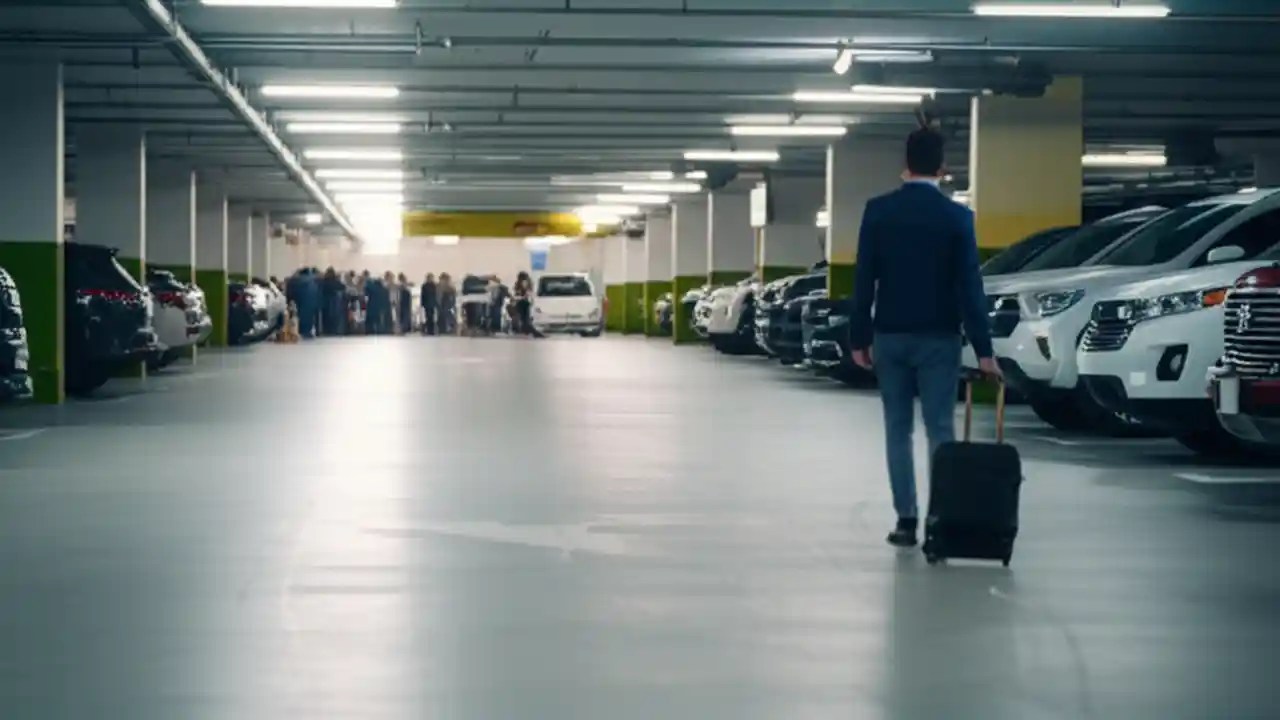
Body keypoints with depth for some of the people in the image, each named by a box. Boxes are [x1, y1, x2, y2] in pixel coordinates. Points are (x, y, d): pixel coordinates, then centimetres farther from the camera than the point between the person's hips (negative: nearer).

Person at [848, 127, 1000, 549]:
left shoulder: (878, 211, -2)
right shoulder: (957, 216, -7)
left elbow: (863, 280, -2)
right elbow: (970, 286, -8)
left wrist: (859, 338, 6)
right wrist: (984, 350, -5)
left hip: (890, 335, 2)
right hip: (938, 338, -1)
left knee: (898, 430, 8)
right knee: (940, 431, 2)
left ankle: (906, 521, 7)